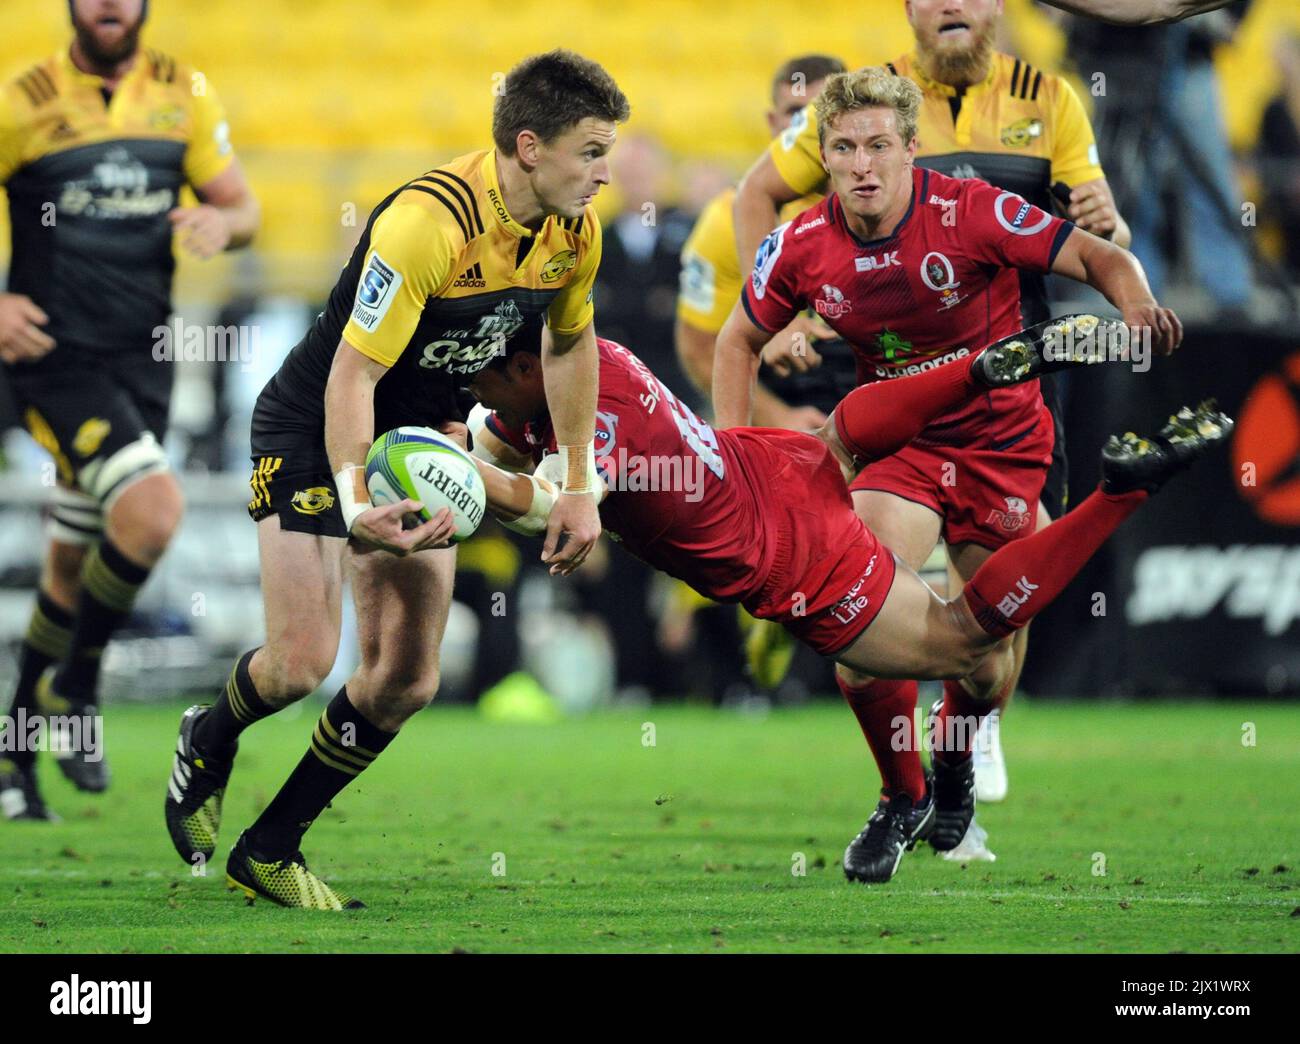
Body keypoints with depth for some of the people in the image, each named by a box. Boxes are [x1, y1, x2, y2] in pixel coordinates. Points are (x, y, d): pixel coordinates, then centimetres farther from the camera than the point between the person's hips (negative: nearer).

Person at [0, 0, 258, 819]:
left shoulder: (184, 95, 7)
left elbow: (243, 208, 12)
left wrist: (222, 221, -12)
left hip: (141, 359, 5)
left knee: (74, 568, 12)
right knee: (153, 510, -24)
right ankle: (74, 689, -3)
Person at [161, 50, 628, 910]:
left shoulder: (575, 230, -8)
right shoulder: (429, 222, -32)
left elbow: (568, 343, 11)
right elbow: (352, 373, -31)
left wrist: (580, 485, 10)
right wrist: (356, 501, -43)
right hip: (314, 429, -7)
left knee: (408, 679, 0)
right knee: (304, 660, -13)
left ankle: (268, 852, 15)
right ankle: (209, 745, 23)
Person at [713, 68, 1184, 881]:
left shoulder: (970, 212, -20)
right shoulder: (803, 248, -10)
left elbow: (1098, 256, -18)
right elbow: (742, 339, 8)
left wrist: (1137, 305, -40)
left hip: (1003, 444, -1)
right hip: (898, 443, 1)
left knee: (987, 651, 4)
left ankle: (958, 755, 40)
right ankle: (903, 798, 5)